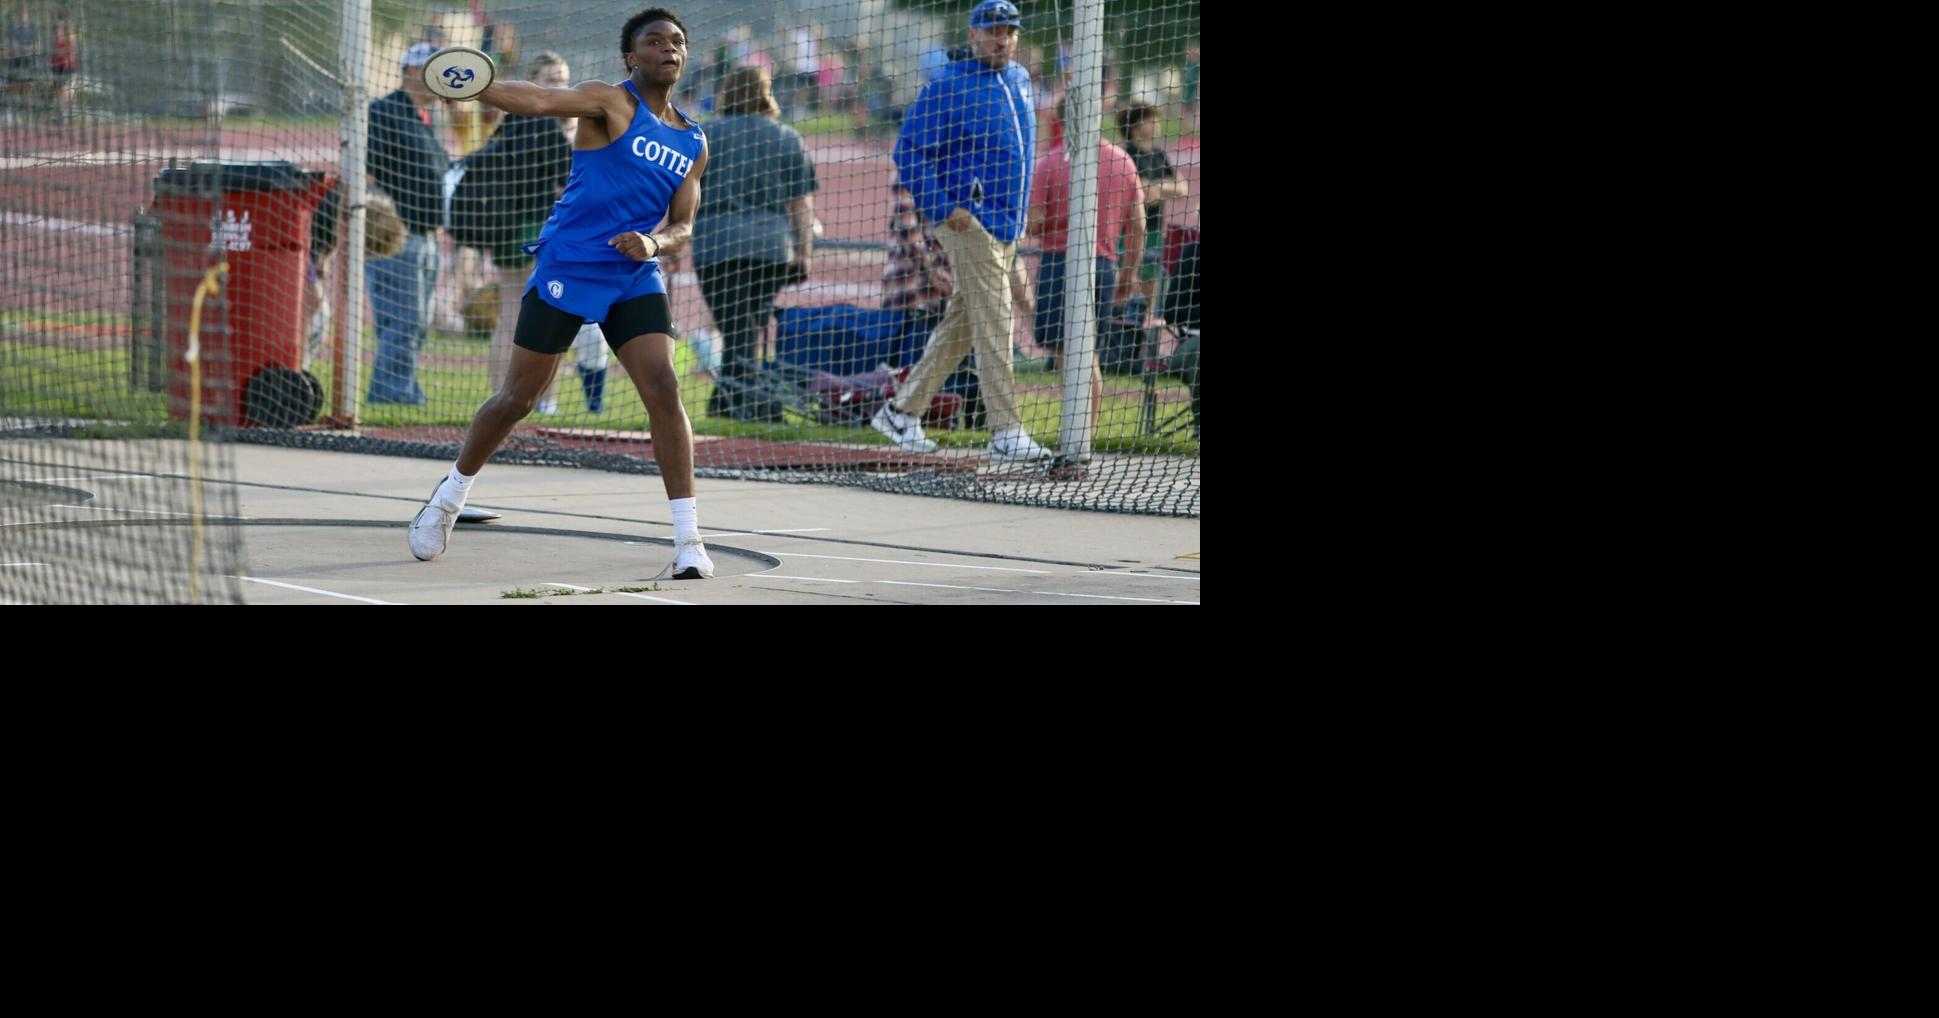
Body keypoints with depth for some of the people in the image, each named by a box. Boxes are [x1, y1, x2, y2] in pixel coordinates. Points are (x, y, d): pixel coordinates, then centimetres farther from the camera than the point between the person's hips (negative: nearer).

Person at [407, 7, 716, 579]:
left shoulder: (693, 145, 11)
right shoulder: (611, 104, -7)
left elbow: (682, 227, 11)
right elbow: (536, 101, -22)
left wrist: (654, 243, -13)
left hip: (636, 278, 4)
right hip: (565, 270, -4)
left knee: (663, 389, -14)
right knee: (517, 398, 5)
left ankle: (688, 539, -11)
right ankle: (448, 500, 29)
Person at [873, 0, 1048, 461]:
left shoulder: (1019, 79, 14)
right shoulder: (949, 87, -9)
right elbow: (908, 151, -10)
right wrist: (944, 207, -17)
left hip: (1007, 223, 8)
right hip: (970, 222, -8)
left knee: (961, 325, 11)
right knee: (993, 322, -11)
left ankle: (902, 410, 19)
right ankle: (1005, 431, -11)